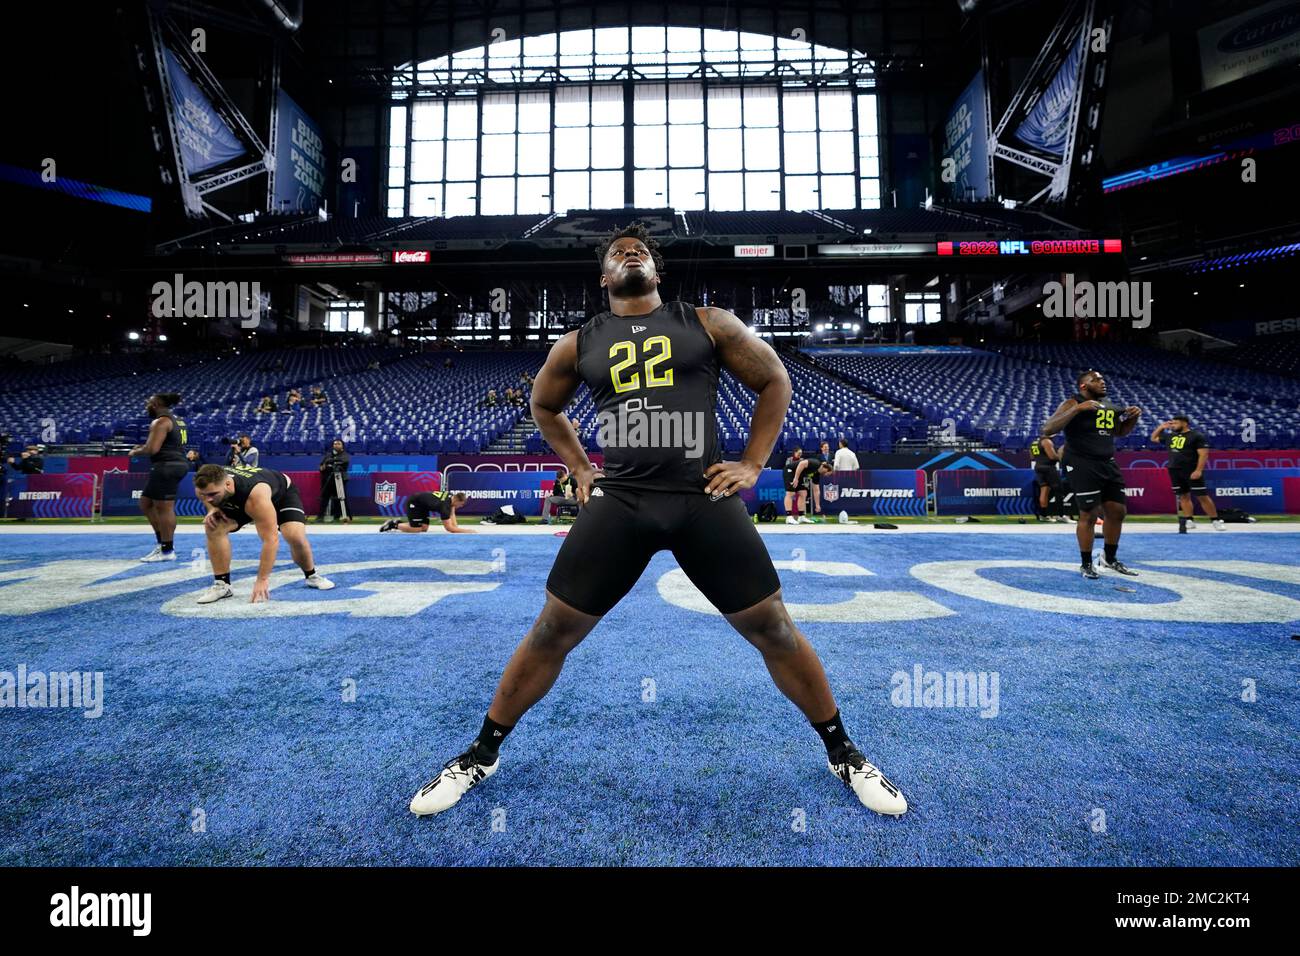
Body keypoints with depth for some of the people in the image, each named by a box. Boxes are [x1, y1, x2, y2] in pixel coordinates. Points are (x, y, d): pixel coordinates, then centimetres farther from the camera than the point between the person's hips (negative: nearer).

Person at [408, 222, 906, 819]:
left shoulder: (708, 324, 7)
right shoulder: (578, 345, 11)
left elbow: (774, 381, 14)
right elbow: (544, 406, 28)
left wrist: (753, 465, 5)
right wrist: (579, 469, 16)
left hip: (704, 499, 0)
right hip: (619, 503, 1)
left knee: (774, 629, 3)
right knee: (552, 632, 3)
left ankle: (843, 755, 28)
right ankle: (480, 756, 26)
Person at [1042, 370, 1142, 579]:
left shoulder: (1109, 404, 13)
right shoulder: (1073, 404, -10)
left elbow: (1119, 432, 27)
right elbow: (1048, 429, -23)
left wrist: (1133, 417, 7)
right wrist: (1078, 408, -28)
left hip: (1107, 464, 8)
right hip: (1082, 465, -8)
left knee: (1117, 511, 12)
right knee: (1088, 515, -3)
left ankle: (1110, 559, 29)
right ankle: (1086, 564, 12)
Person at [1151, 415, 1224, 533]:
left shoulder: (1197, 436, -8)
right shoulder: (1170, 436, 12)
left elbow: (1203, 454, -14)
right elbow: (1154, 438, 27)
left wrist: (1198, 470, -22)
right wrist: (1161, 427, 13)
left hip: (1192, 472, -6)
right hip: (1174, 471, 6)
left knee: (1202, 496, -3)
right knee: (1183, 496, 8)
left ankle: (1215, 520, 6)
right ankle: (1189, 520, 12)